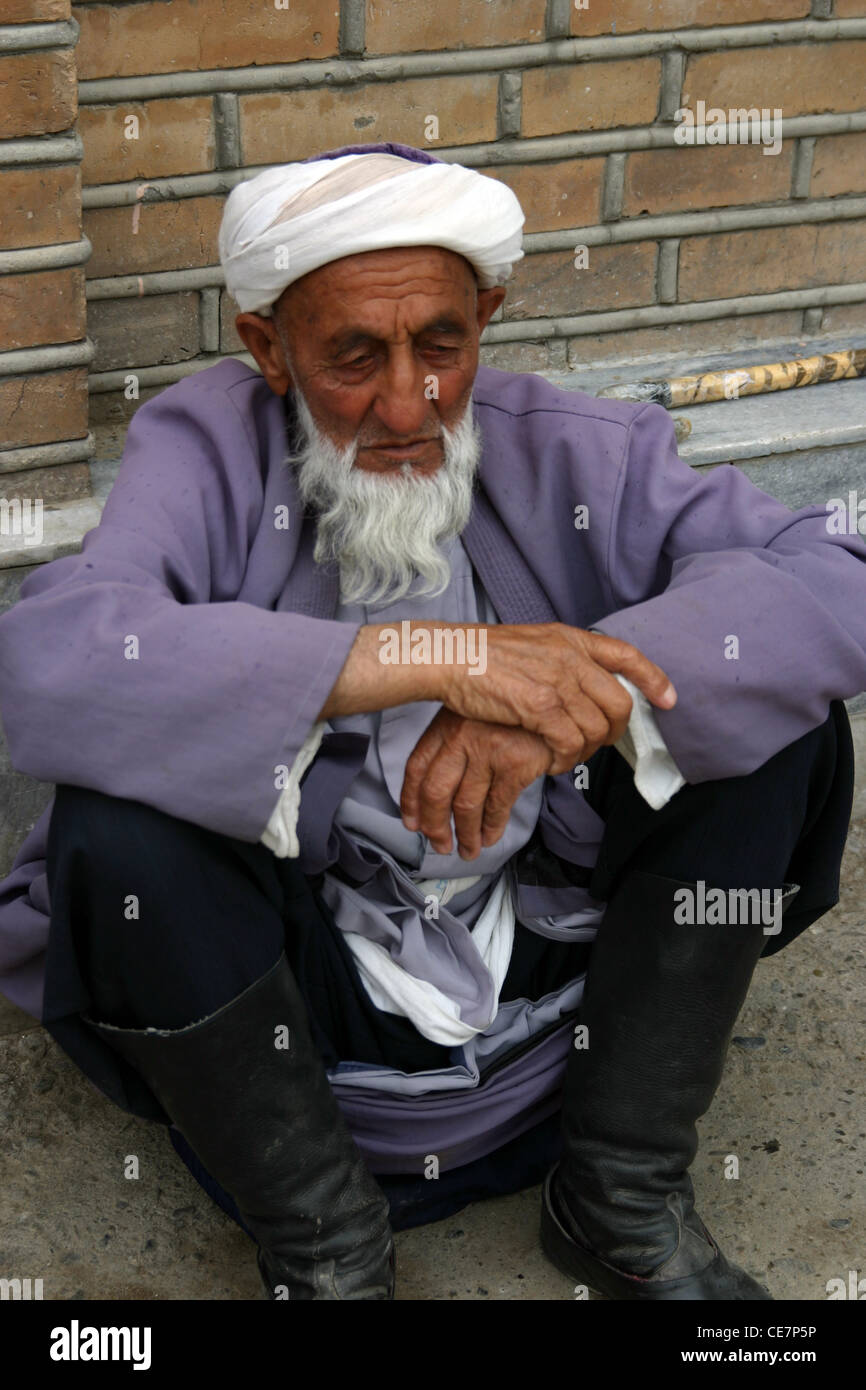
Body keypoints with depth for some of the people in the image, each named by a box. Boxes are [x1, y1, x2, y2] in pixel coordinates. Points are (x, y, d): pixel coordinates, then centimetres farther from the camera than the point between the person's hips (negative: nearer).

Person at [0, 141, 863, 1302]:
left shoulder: (573, 455, -4)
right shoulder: (207, 453, -11)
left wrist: (582, 694, -32)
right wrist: (441, 655, -35)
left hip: (560, 968, 3)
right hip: (304, 995, -2)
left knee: (771, 710, -14)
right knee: (114, 819, -29)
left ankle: (625, 1204, -4)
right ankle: (326, 1253, -7)